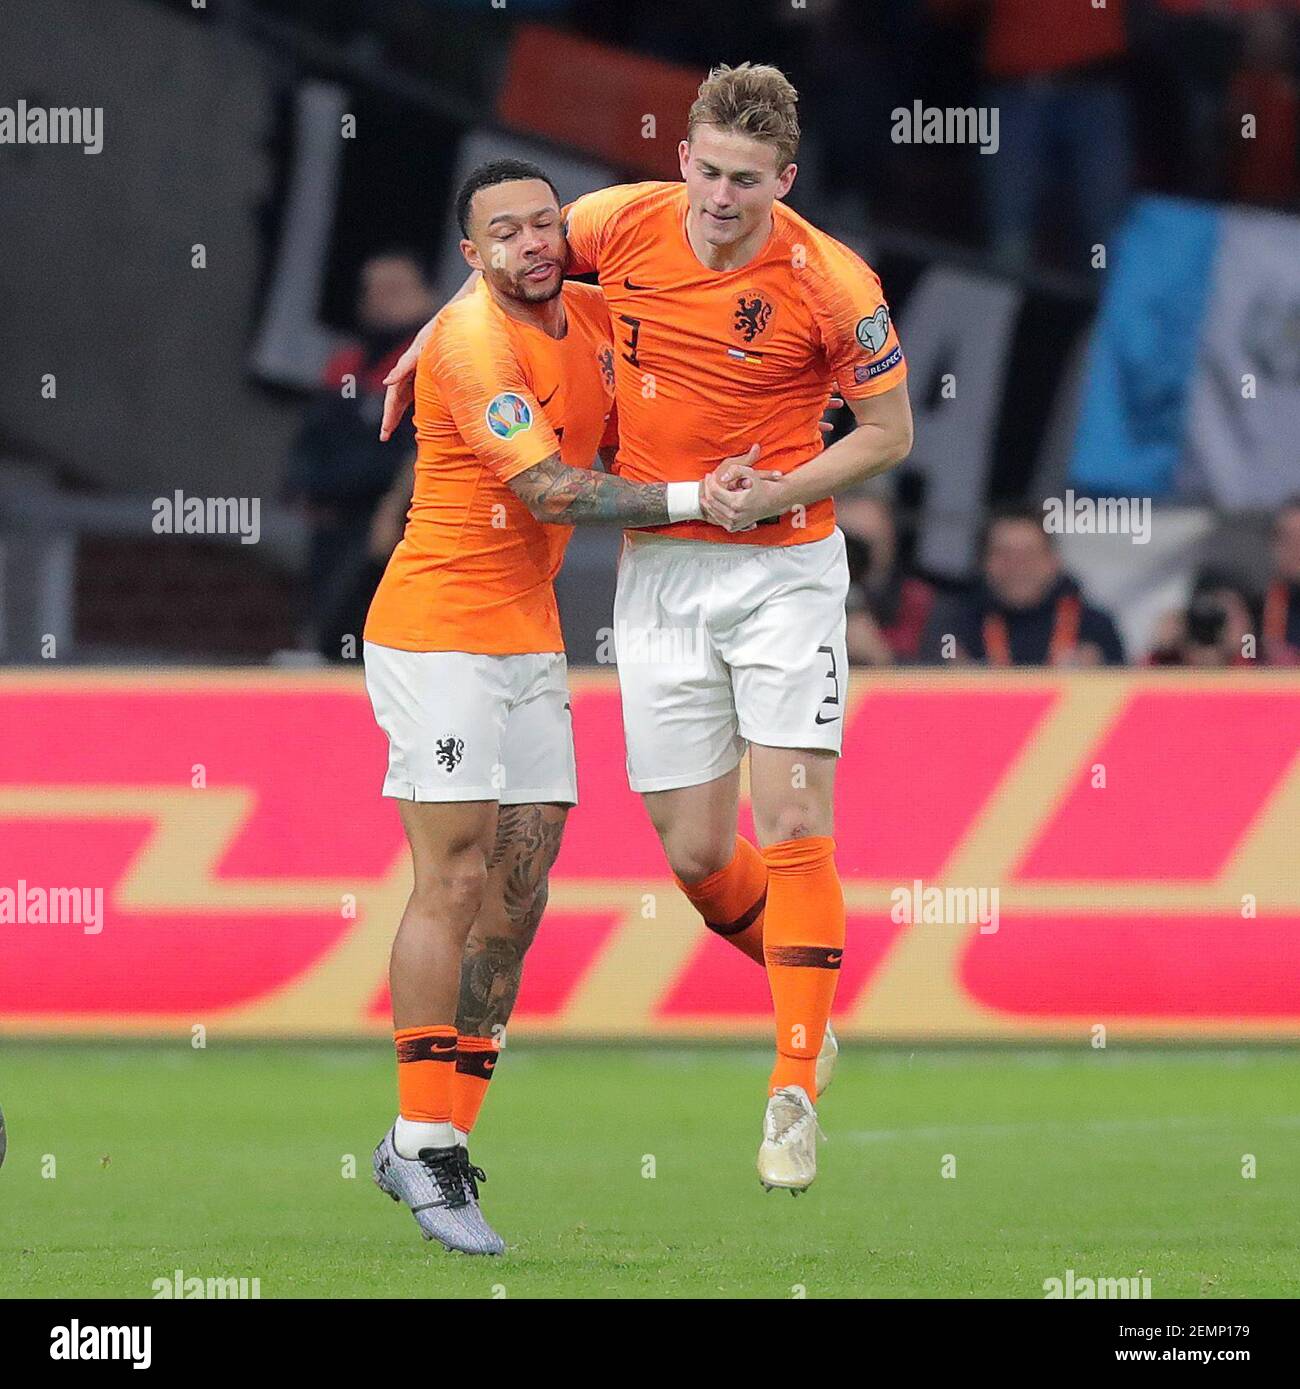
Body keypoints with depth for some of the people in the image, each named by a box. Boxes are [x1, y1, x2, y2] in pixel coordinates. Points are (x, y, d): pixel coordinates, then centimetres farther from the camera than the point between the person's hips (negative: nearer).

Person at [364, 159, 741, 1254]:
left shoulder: (595, 318, 9)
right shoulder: (472, 338, -15)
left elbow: (611, 451, 25)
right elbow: (550, 492, -20)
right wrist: (691, 498, -16)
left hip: (533, 642, 8)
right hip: (439, 635, -8)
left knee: (518, 897, 4)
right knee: (455, 881, -11)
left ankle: (437, 1138, 9)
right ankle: (425, 1144, -9)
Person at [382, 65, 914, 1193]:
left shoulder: (831, 285, -14)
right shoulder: (625, 223, -6)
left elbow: (890, 431, -3)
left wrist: (777, 494, -15)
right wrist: (432, 337, 12)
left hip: (783, 564, -3)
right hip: (658, 567, 3)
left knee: (794, 826, -10)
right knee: (695, 852, 2)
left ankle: (794, 1096, -5)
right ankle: (805, 1001, 30)